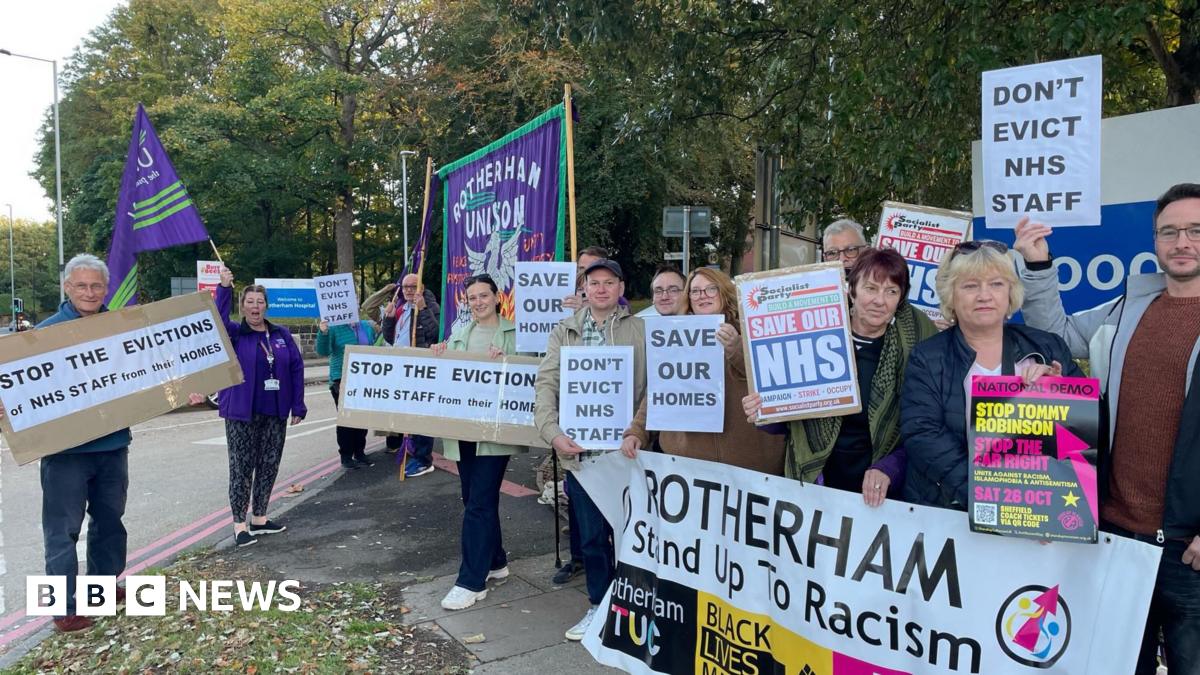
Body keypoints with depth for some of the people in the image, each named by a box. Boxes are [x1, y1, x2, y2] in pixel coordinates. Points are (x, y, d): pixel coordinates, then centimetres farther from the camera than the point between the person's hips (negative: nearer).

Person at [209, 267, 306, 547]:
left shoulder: (281, 334, 7)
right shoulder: (234, 333, -1)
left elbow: (296, 367, 5)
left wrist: (298, 405, -1)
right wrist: (224, 289, -36)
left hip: (275, 413, 4)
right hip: (241, 412, -4)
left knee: (269, 466, 10)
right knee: (242, 467, -1)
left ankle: (259, 518, 23)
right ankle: (240, 524, 7)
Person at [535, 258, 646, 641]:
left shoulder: (641, 330, 3)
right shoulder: (563, 332, 10)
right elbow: (546, 384, 3)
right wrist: (552, 432, -11)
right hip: (578, 450, 2)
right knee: (591, 535, 11)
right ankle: (600, 605, 28)